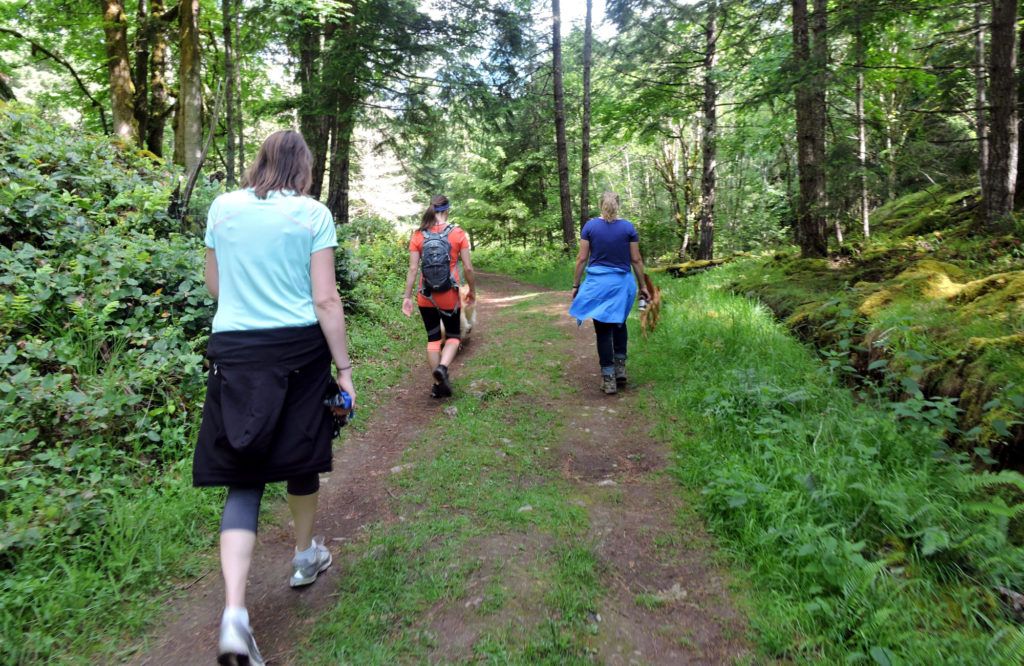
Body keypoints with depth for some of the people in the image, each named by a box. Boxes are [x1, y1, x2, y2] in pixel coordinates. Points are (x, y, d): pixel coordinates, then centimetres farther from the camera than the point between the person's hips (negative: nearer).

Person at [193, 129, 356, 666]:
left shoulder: (222, 208, 5)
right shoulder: (313, 214, -4)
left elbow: (214, 286, 15)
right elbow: (325, 300, -9)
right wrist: (344, 368, -4)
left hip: (234, 352, 2)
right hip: (300, 349, -2)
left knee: (243, 478, 6)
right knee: (300, 459, 19)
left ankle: (234, 612, -8)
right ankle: (306, 557, 40)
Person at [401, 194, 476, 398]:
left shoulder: (418, 236, -1)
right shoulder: (458, 234, -6)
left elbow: (413, 269, -4)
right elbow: (468, 268, -6)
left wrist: (407, 296, 2)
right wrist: (472, 290, 9)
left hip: (426, 297, 2)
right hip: (449, 296, -2)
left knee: (433, 338, 14)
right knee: (453, 336, 15)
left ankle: (438, 384, 17)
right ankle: (443, 367, -13)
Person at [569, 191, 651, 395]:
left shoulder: (590, 226, -2)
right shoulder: (628, 227, -1)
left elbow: (582, 259, -4)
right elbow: (636, 260, 0)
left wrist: (575, 285, 3)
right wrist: (642, 286, 9)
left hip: (597, 283, -1)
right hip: (622, 283, 1)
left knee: (603, 329, 4)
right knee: (619, 324, 22)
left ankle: (608, 379, 4)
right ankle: (620, 368, 20)